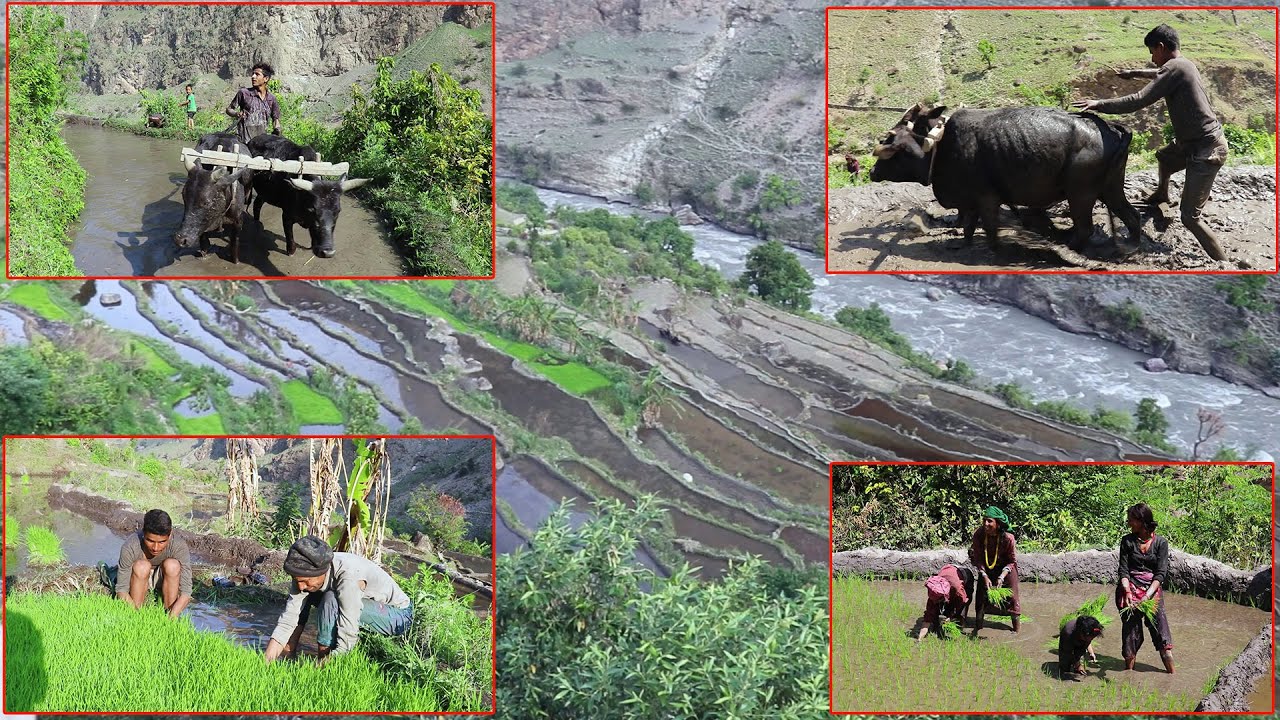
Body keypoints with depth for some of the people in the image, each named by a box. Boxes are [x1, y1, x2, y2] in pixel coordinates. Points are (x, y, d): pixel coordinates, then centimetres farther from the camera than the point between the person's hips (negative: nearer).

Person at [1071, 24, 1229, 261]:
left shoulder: (1174, 67, -18)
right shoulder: (1183, 65, 11)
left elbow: (1138, 101, -23)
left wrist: (1099, 104, -15)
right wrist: (1133, 73, 47)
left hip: (1205, 151, -10)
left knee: (1190, 218, -11)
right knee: (1163, 156, 38)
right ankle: (1162, 194, 65)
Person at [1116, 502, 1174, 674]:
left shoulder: (1160, 542, 2)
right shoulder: (1127, 541, 6)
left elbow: (1161, 573, -3)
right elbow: (1123, 569, 3)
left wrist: (1148, 595, -15)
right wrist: (1127, 592, -13)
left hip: (1153, 589, -1)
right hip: (1131, 587, 1)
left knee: (1160, 625, -7)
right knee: (1131, 629, -5)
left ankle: (1172, 673, -3)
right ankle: (1129, 671, 1)